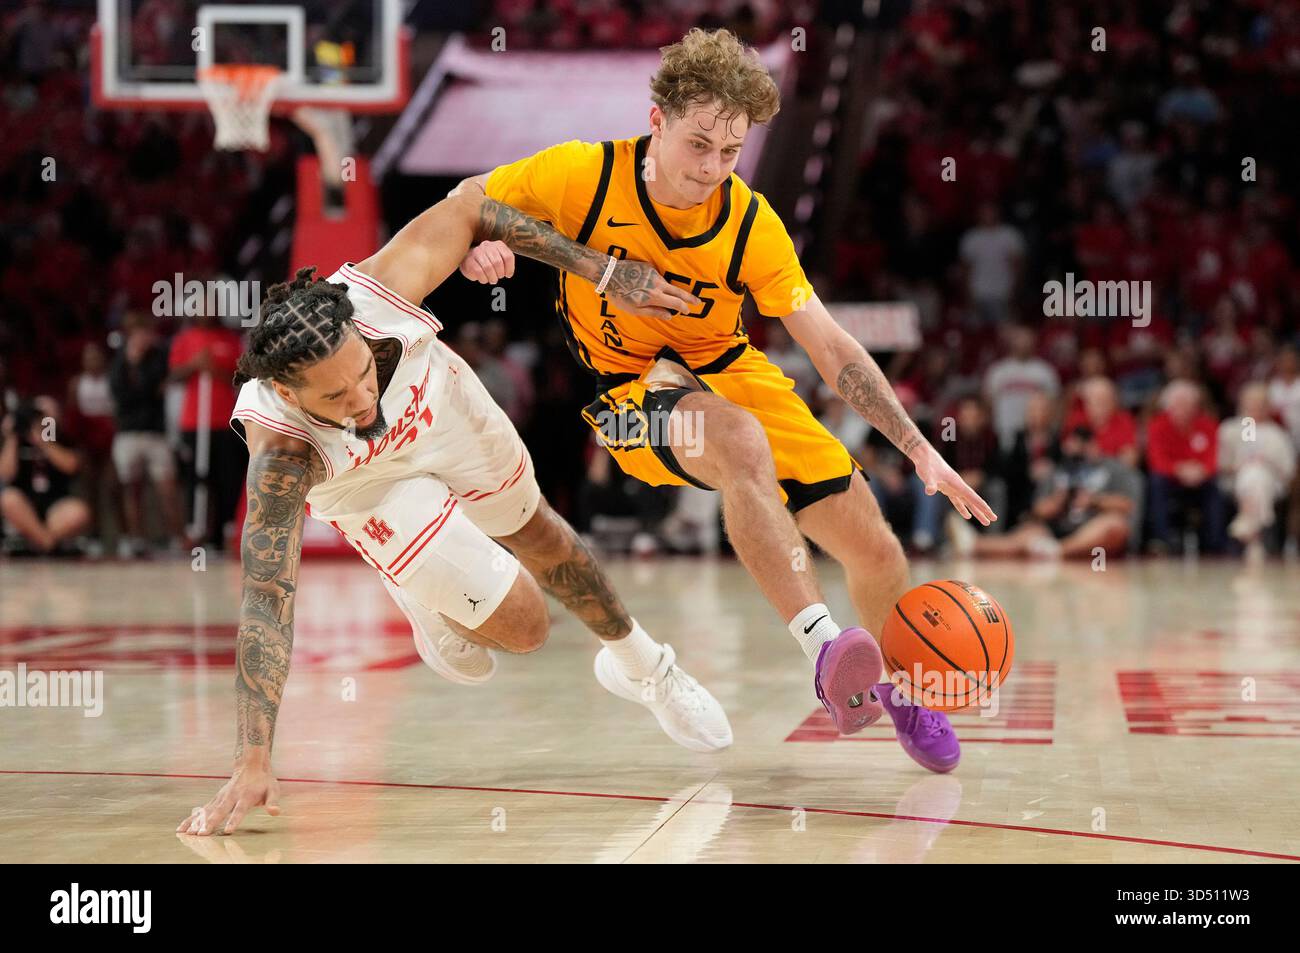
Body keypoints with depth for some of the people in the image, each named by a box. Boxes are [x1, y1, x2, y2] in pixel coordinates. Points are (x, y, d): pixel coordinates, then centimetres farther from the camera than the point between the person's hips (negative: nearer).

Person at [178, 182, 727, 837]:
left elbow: (466, 213, -24)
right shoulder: (283, 455, -46)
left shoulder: (375, 291, -42)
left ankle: (638, 664, 54)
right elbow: (267, 597, -47)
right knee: (522, 626, -10)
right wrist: (251, 765, -52)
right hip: (369, 481, -3)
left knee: (536, 536, 26)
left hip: (442, 403, 3)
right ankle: (429, 605, 26)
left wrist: (603, 272, -23)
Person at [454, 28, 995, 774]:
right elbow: (463, 203, -4)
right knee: (741, 443, -41)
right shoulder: (583, 176, -19)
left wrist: (920, 449, -21)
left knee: (879, 552, -2)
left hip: (729, 370, 3)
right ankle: (824, 648, -43)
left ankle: (892, 687, 31)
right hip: (631, 387, -3)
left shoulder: (751, 224, -15)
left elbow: (831, 347, -14)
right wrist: (478, 248, -29)